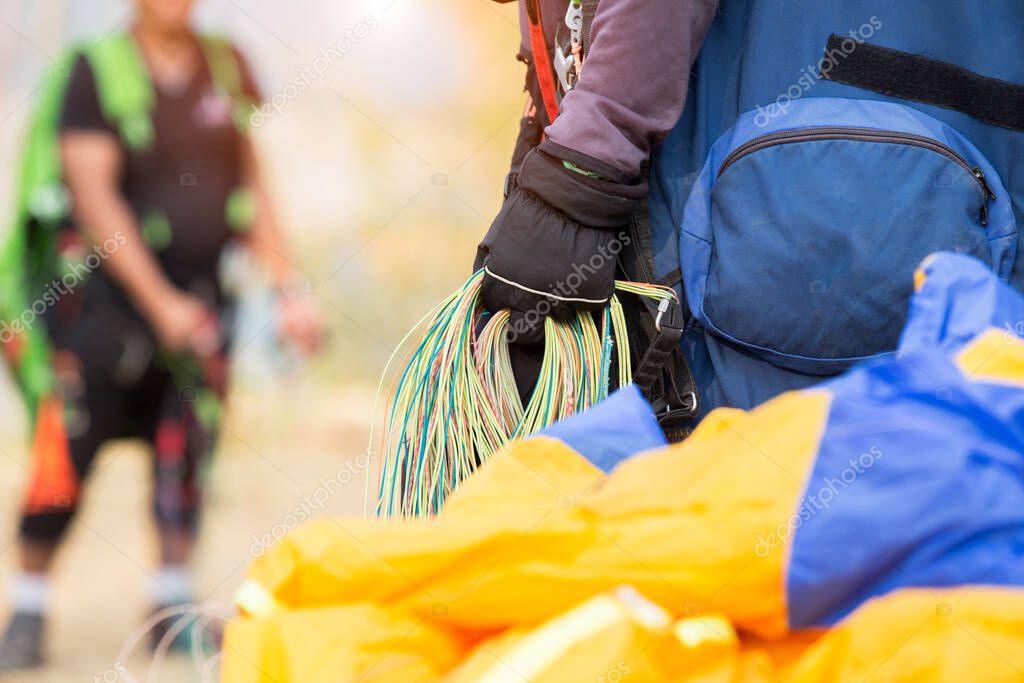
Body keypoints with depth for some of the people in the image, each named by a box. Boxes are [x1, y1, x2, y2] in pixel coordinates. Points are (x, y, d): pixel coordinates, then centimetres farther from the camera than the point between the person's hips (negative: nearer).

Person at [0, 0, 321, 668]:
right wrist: (161, 302, -15)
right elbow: (95, 197, -12)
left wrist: (290, 286, 7)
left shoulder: (226, 66, 7)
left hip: (201, 298, 4)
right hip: (111, 293, -4)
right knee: (68, 450, -4)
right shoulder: (96, 70, -8)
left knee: (188, 455, 4)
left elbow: (251, 183, 14)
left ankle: (174, 608, 14)